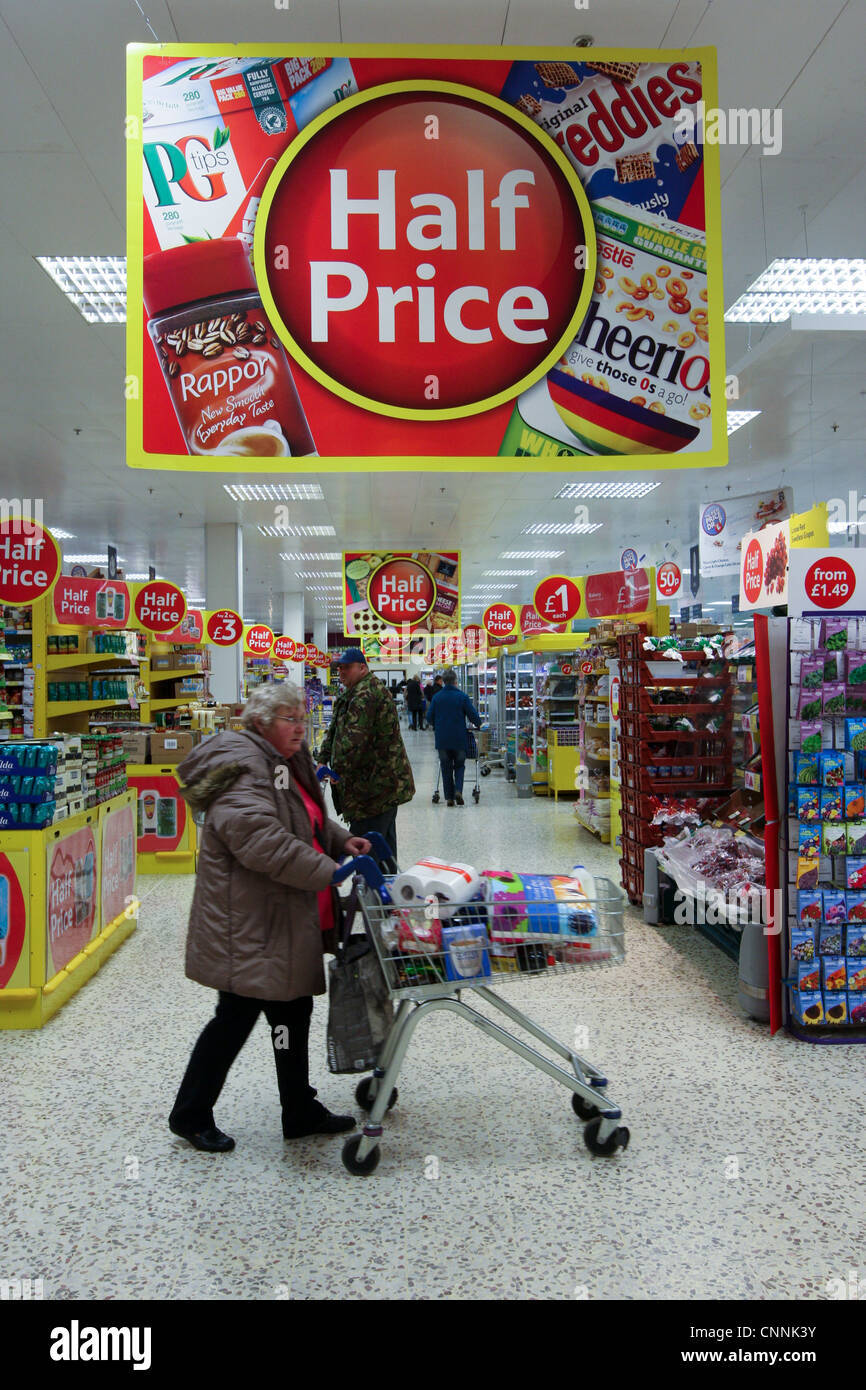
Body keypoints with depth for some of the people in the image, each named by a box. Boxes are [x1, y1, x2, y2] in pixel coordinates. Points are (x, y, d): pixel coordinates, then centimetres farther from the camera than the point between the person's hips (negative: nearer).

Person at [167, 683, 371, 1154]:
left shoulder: (287, 762, 14)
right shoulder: (241, 767, -20)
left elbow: (307, 818, 27)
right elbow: (263, 840, -31)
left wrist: (341, 838, 8)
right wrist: (330, 872, -29)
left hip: (289, 922, 10)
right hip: (249, 925, -10)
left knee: (293, 1013, 17)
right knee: (236, 1017, 4)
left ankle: (301, 1113, 32)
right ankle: (190, 1116, 25)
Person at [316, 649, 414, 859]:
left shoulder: (366, 694, -17)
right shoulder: (351, 694, 19)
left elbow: (354, 739, -25)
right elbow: (334, 730, 19)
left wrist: (339, 769, -19)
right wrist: (323, 760, 7)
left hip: (375, 786, -11)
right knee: (385, 844, 19)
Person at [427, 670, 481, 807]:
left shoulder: (436, 697, 0)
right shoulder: (462, 697, -6)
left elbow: (429, 718, 3)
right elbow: (474, 716, -6)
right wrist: (478, 725, 15)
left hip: (442, 739, 1)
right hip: (459, 739, -1)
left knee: (446, 768, 11)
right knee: (459, 766, 14)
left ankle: (449, 797, 7)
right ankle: (458, 790, -7)